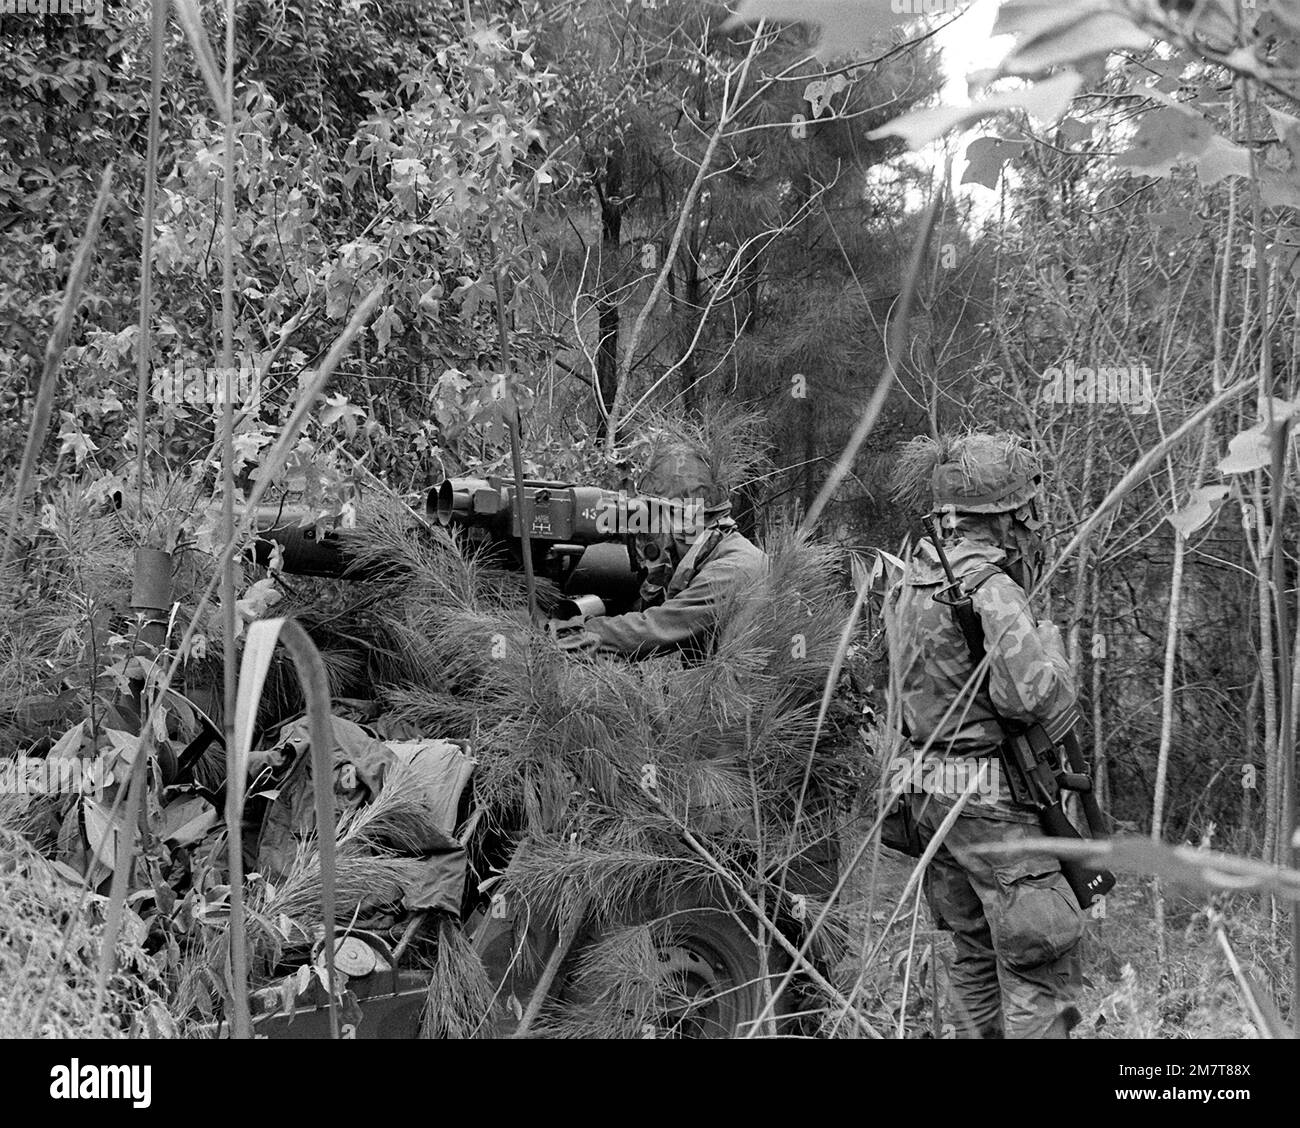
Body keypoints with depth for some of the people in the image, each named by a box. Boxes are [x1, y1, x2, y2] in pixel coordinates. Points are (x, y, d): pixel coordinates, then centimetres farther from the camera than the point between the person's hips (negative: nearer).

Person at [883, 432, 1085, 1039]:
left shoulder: (910, 583, 9)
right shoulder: (991, 590, -18)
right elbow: (1039, 696, -25)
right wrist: (1047, 636, -5)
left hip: (930, 796, 9)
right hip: (994, 800, -9)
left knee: (976, 955, 20)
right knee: (1041, 967, -2)